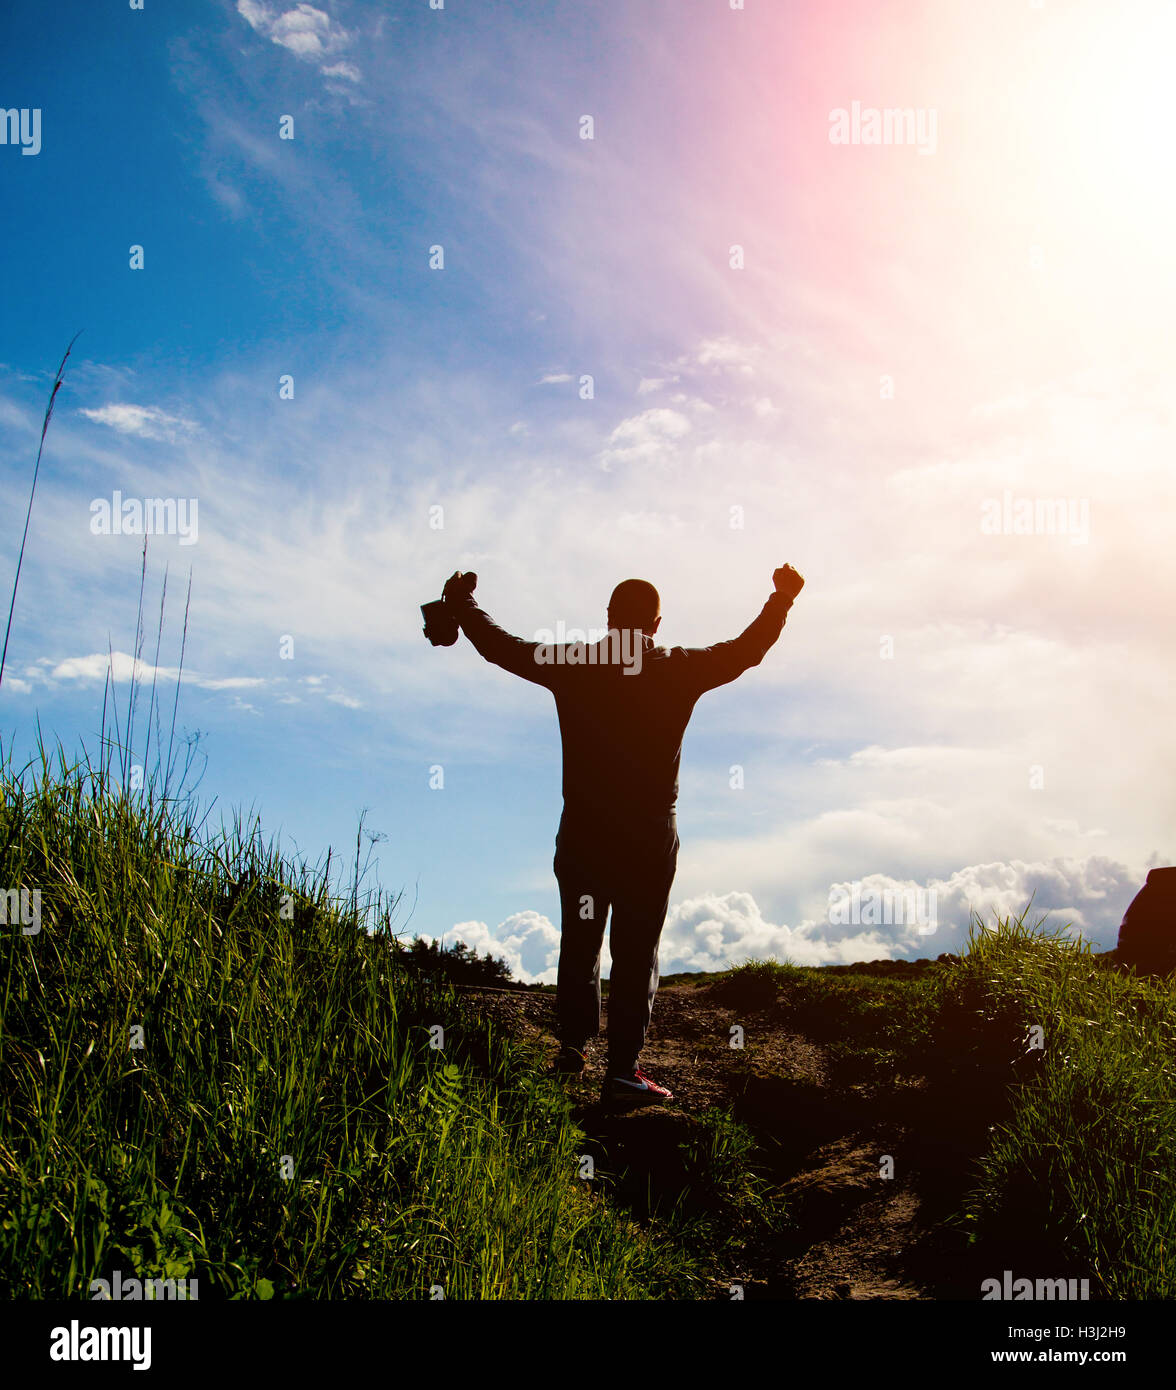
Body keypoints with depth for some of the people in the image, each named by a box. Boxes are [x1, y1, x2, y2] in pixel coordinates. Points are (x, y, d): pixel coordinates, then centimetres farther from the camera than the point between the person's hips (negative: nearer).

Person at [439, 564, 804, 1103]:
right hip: (650, 837, -2)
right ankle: (622, 1070, 5)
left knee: (579, 942, 18)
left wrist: (460, 602, 21)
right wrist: (783, 597, 20)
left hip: (581, 832, 2)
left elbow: (501, 647, 6)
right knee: (636, 952, 4)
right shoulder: (678, 671, -6)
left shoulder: (571, 664, -4)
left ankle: (573, 1047, 27)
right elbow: (747, 650, 5)